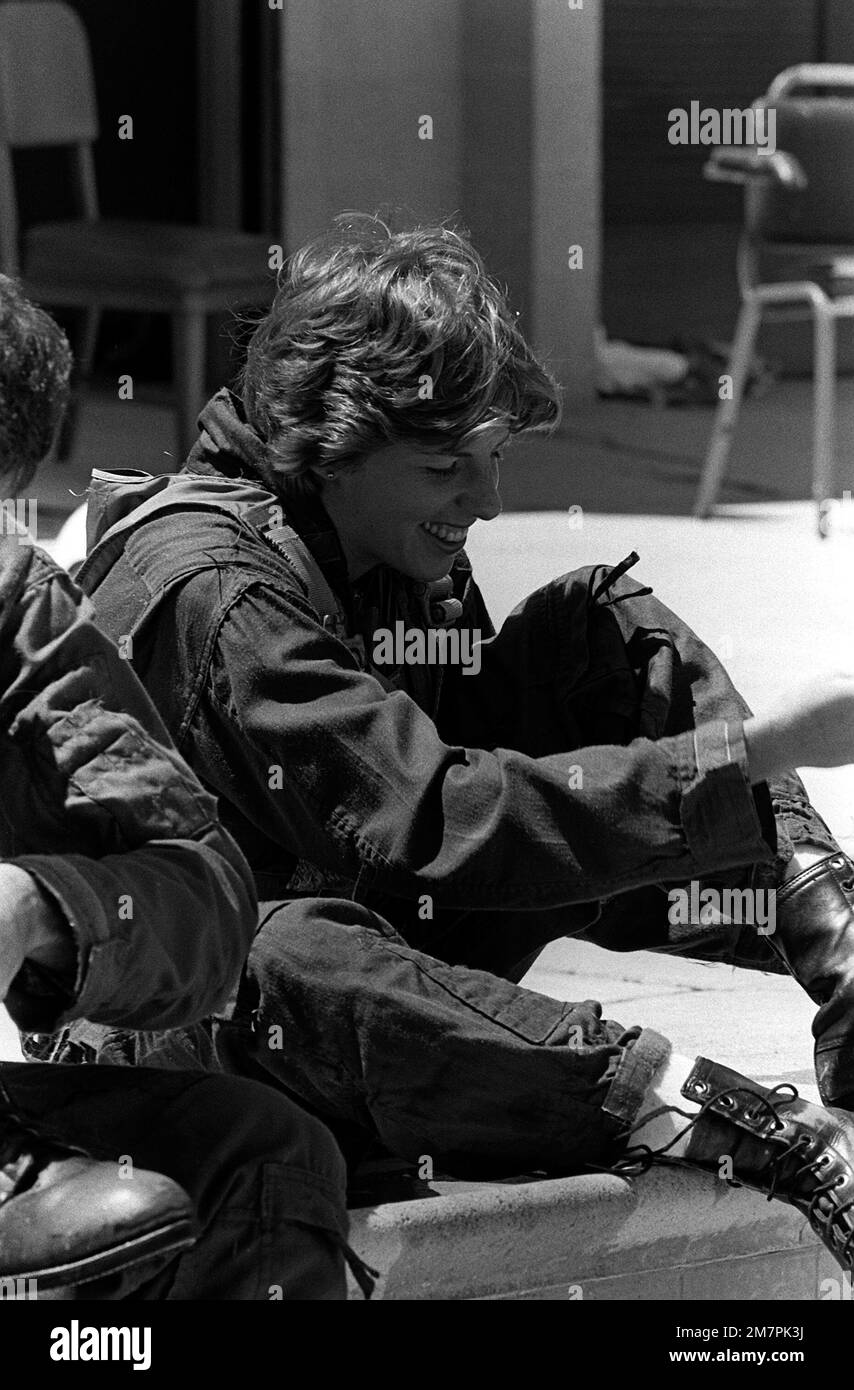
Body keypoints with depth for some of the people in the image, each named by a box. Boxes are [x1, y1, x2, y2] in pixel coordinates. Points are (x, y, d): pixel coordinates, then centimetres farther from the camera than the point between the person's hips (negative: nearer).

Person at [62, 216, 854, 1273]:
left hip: (395, 938, 8)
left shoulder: (397, 552, 3)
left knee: (604, 626, -1)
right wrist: (754, 754, -36)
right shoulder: (215, 590, -26)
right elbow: (434, 821, -34)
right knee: (292, 958, -45)